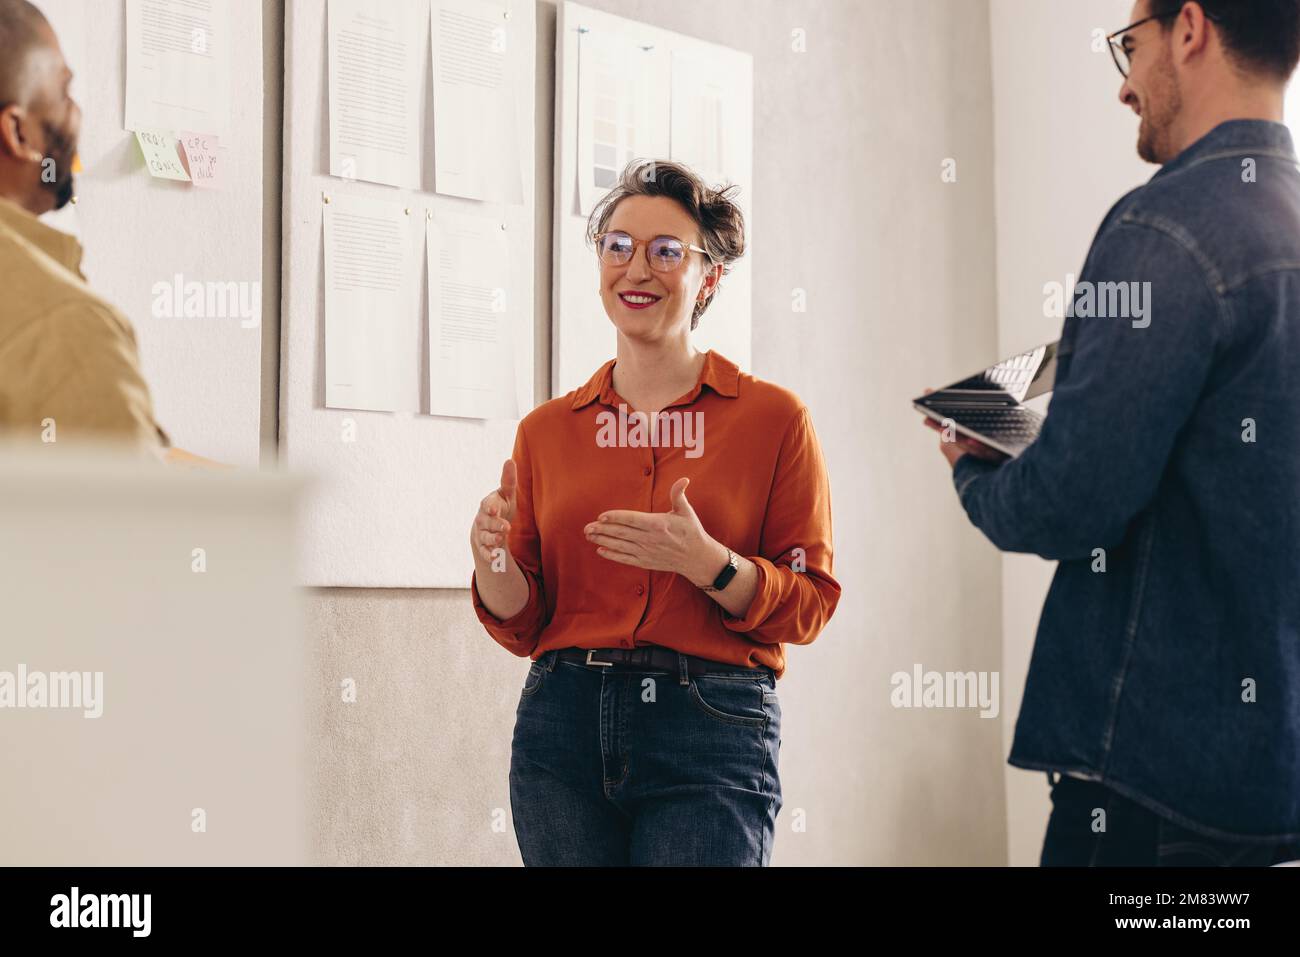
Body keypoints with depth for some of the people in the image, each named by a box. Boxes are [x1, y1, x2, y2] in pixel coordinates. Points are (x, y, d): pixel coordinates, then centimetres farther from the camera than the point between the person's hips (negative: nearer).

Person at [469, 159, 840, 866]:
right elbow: (523, 624, 11)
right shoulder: (547, 429, 10)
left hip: (711, 735, -2)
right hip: (563, 726, 3)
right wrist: (492, 561, -10)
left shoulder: (773, 417, 2)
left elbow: (809, 604, -1)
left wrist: (704, 563, -17)